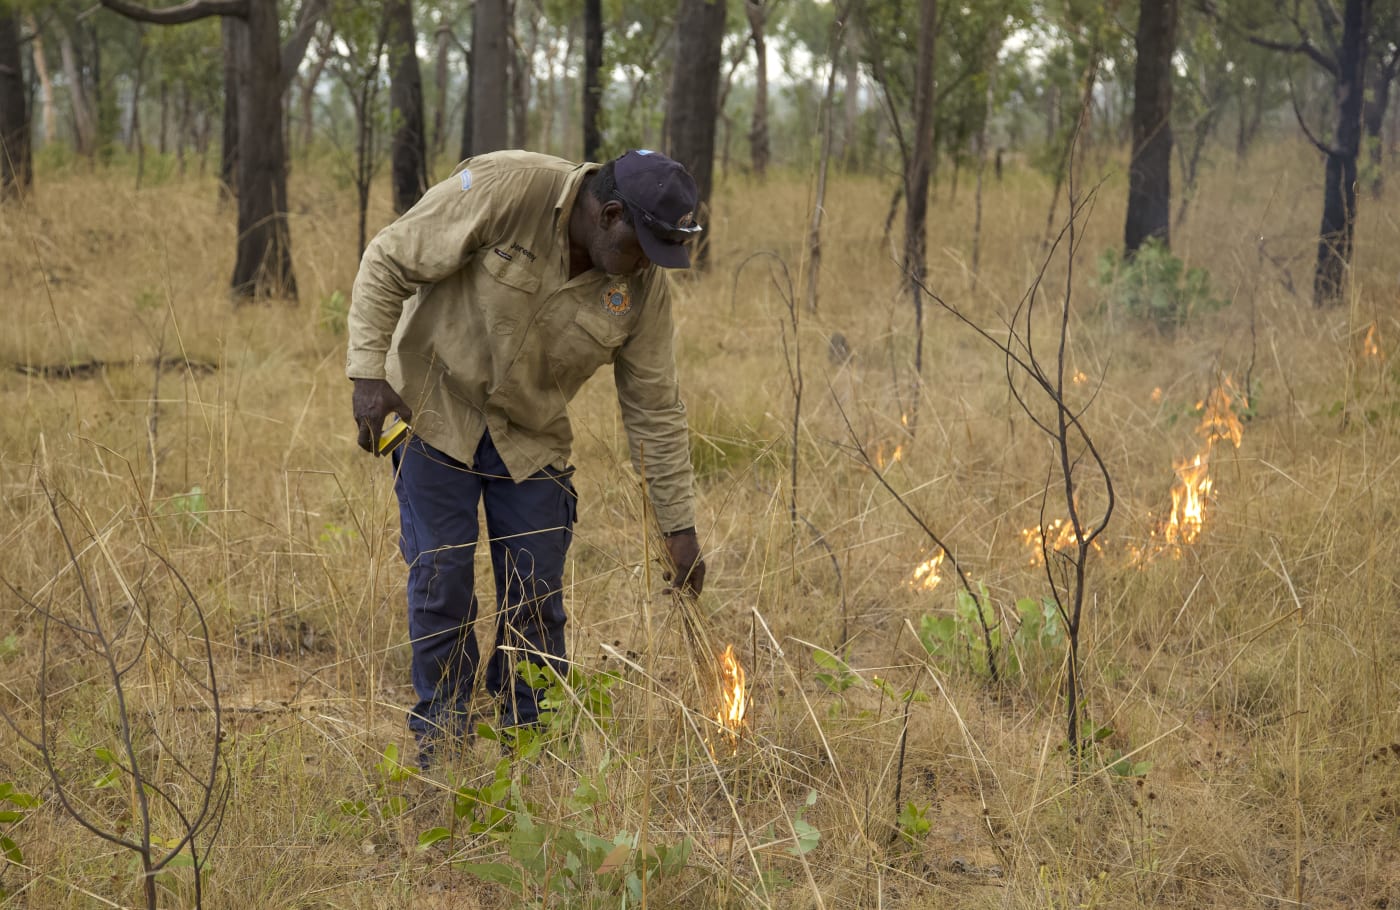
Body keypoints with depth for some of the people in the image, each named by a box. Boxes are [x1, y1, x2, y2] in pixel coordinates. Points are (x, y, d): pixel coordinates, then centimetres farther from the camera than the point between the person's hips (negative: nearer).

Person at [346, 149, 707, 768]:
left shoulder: (644, 287, -12)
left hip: (532, 439, 3)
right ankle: (441, 731, 10)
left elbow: (655, 410, -5)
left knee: (536, 596, 0)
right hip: (437, 409, -3)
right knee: (441, 580, -3)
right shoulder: (502, 189, -25)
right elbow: (389, 262, -17)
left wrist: (679, 526, -4)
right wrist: (369, 372, -24)